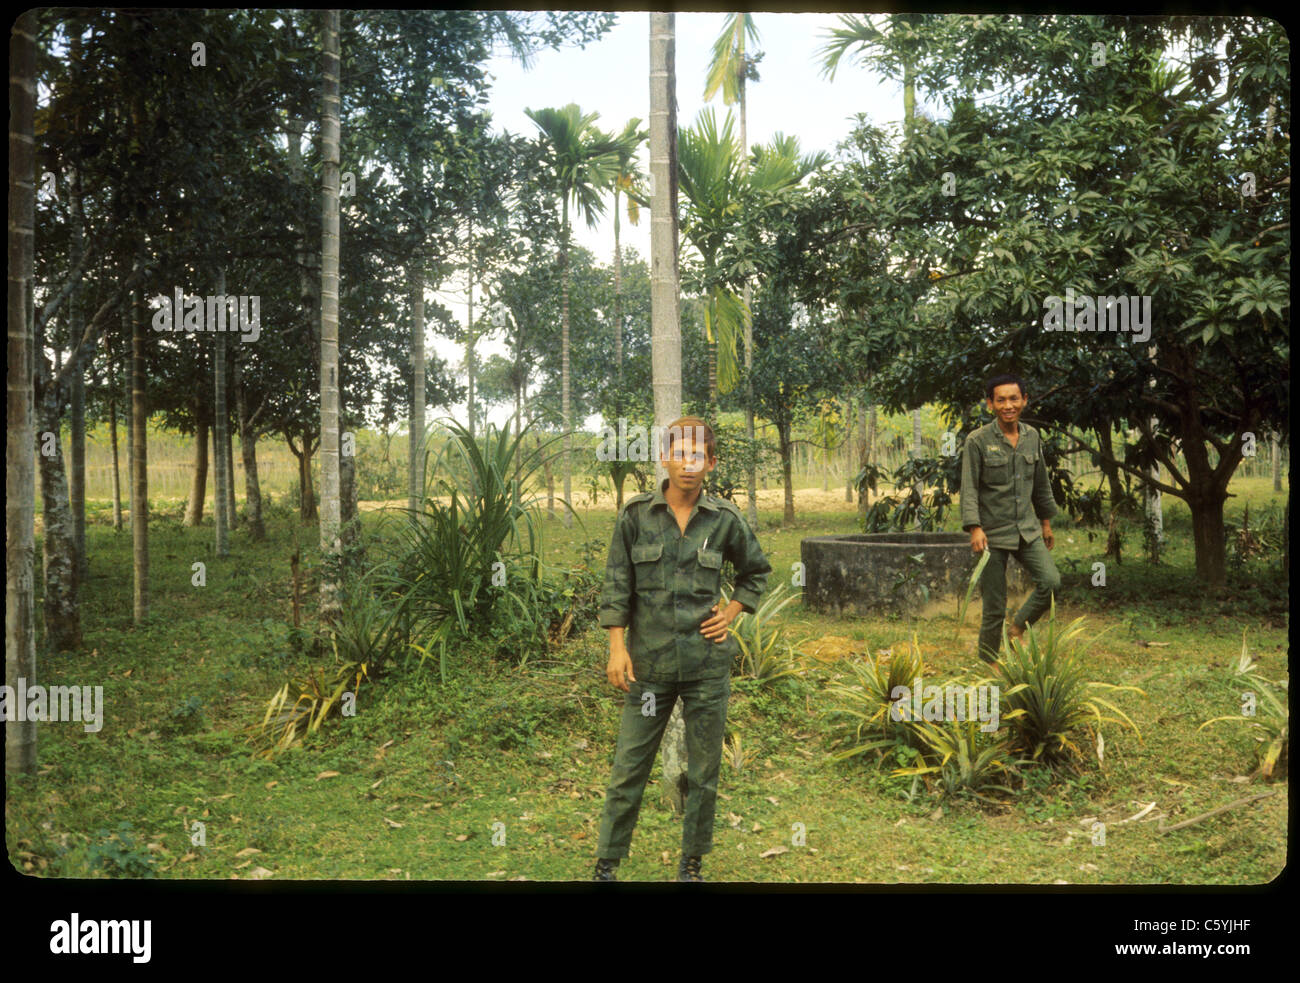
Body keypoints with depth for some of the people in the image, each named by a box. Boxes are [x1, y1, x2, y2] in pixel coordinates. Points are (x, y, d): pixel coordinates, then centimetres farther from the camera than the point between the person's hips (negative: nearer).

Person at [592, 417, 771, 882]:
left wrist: (732, 612, 4)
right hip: (649, 663, -1)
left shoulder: (726, 520, 0)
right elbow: (617, 583, 0)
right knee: (628, 767, 2)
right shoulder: (636, 513, -1)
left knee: (704, 771, 9)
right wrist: (617, 647, -6)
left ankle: (692, 863, 25)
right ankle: (606, 863, 15)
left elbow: (757, 571, 17)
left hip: (707, 663, 1)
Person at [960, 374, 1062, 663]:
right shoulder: (977, 441, -8)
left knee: (1051, 581, -13)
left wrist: (1046, 521, 21)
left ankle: (1018, 628, 11)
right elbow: (969, 489, -12)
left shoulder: (1032, 437, 7)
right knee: (994, 606, -1)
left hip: (1027, 530, 5)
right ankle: (988, 664, 16)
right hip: (992, 534, -4)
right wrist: (975, 528, -22)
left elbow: (1041, 484, 18)